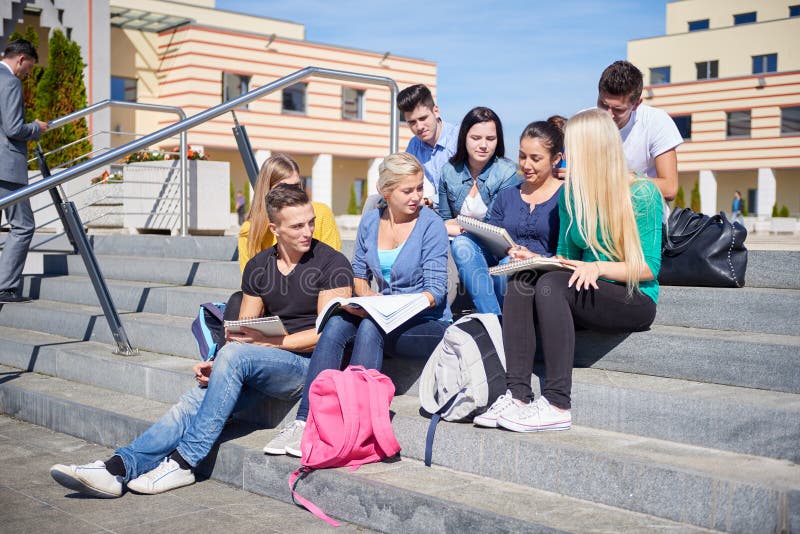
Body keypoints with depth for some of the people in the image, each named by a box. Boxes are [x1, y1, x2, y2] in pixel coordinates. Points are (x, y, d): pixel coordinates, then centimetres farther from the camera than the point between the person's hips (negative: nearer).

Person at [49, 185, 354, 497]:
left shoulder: (331, 263, -5)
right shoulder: (259, 266, 12)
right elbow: (241, 331, 12)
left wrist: (268, 341, -18)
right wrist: (214, 365, -7)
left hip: (308, 365, -5)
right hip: (263, 362, 5)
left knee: (235, 355, -31)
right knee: (196, 400, -19)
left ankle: (183, 463, -26)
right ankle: (119, 467, -27)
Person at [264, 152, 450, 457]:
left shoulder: (431, 225, -8)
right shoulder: (370, 222, 8)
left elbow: (436, 290, -12)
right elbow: (358, 273, 19)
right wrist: (365, 297, -4)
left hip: (429, 324, -5)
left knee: (371, 327, -33)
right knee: (336, 324, -24)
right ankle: (305, 421, -29)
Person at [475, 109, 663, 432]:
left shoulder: (642, 193, -7)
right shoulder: (570, 193, 11)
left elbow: (649, 268, -10)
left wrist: (599, 267, -23)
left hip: (635, 301, -6)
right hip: (589, 294, 6)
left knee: (552, 284, -31)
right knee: (520, 282, -21)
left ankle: (557, 406, -34)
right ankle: (517, 396, -30)